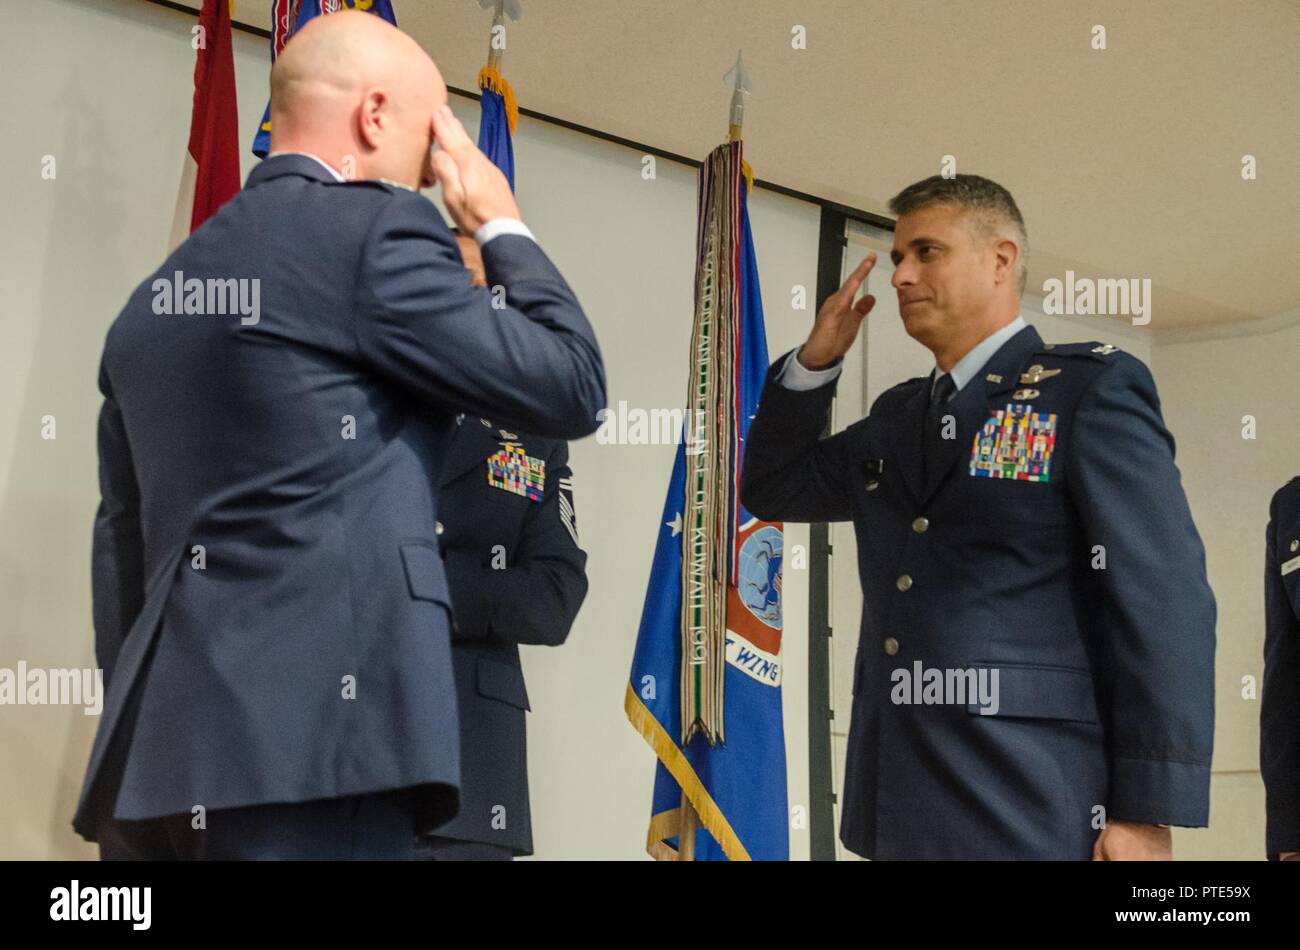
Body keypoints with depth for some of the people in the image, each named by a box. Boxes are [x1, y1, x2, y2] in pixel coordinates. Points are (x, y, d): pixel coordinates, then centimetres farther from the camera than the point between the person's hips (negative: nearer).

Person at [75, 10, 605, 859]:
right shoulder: (373, 227, -6)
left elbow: (123, 543, 18)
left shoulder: (158, 292, 16)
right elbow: (571, 388, -2)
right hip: (305, 746, -8)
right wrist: (501, 224, 11)